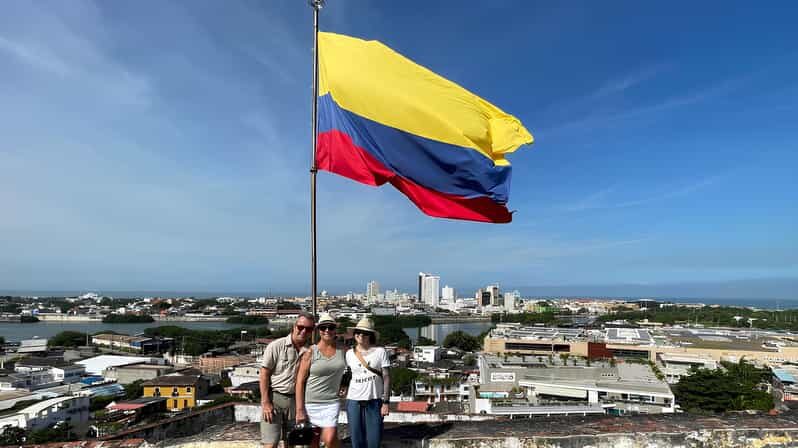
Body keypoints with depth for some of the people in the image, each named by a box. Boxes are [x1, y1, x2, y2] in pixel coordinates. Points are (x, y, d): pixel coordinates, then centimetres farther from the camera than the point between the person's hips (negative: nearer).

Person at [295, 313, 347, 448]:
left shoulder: (342, 350, 2)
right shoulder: (310, 352, -7)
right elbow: (300, 381, -7)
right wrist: (299, 410, -11)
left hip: (332, 403, 1)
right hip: (310, 404, -1)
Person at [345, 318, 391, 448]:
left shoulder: (380, 351, -3)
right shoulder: (349, 353, 4)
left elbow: (386, 378, -3)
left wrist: (385, 402, -6)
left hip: (375, 401, -2)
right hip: (354, 401, 2)